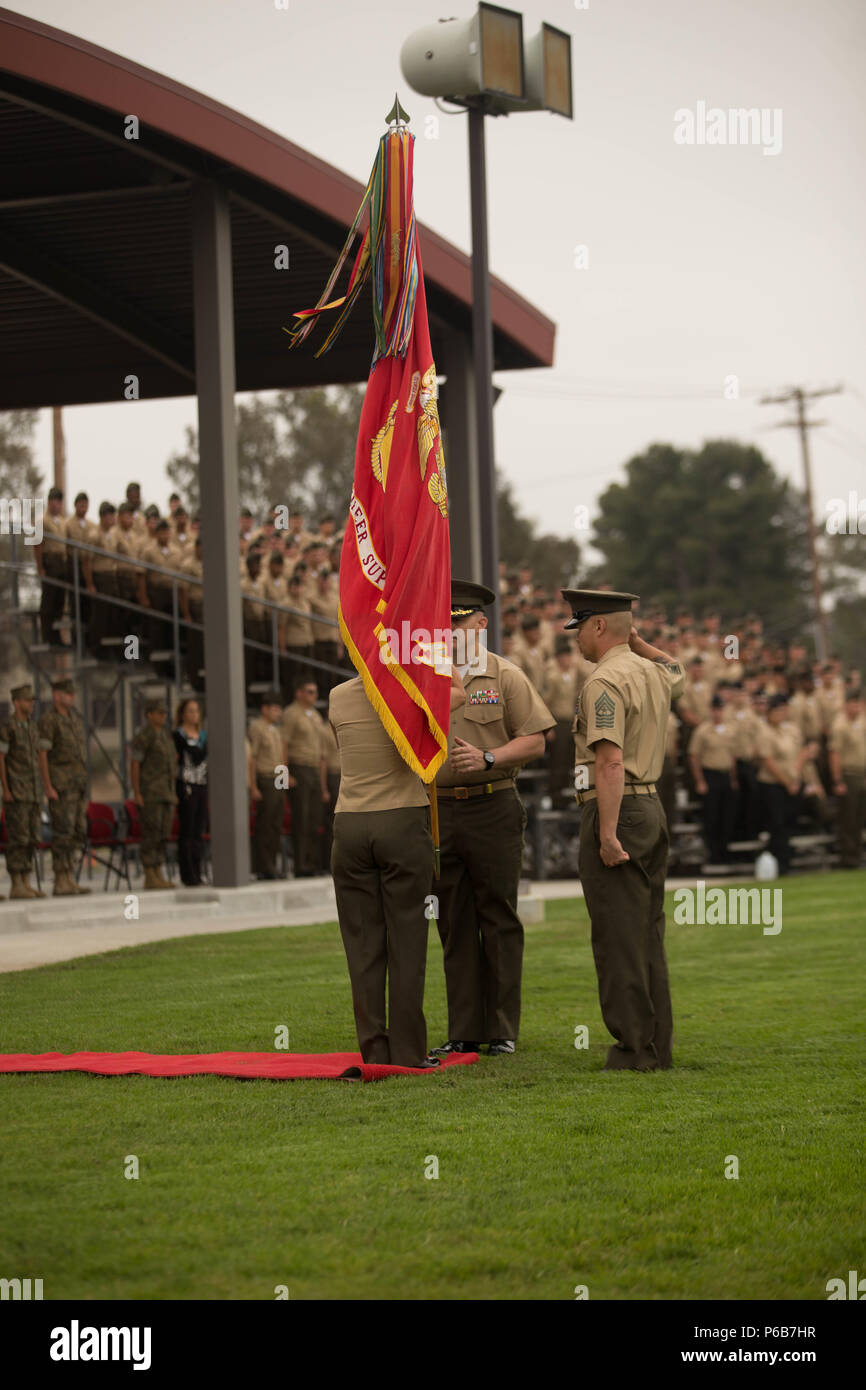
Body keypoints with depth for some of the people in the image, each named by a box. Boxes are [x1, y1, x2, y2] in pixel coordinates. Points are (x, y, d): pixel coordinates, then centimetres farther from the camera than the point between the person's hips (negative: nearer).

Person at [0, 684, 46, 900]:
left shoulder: (31, 728, 15)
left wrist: (38, 792, 17)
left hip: (31, 793, 8)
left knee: (30, 839, 6)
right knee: (18, 839, -9)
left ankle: (26, 884, 9)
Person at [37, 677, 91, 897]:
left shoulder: (75, 718, 16)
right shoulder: (48, 720, -9)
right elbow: (41, 755, -13)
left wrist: (84, 788, 19)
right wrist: (48, 787, -18)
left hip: (78, 785, 8)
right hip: (60, 785, -8)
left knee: (77, 832, 7)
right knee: (63, 832, -10)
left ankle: (70, 880, 11)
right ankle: (61, 883, -8)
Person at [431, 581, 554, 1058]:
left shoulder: (505, 676, 1)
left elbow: (535, 741, -4)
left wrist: (487, 758, -17)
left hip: (492, 808, -3)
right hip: (438, 811, 4)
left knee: (498, 921, 0)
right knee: (453, 925, 6)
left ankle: (502, 1030, 6)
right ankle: (463, 1031, 12)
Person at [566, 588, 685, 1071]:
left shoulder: (605, 682, -14)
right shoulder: (654, 674, 13)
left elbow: (610, 763, -22)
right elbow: (678, 672, 40)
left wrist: (608, 834, -24)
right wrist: (637, 640, 27)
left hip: (615, 811, -9)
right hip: (652, 806, 9)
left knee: (619, 936, -7)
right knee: (648, 933, 11)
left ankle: (634, 1049, -7)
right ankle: (659, 1045, 13)